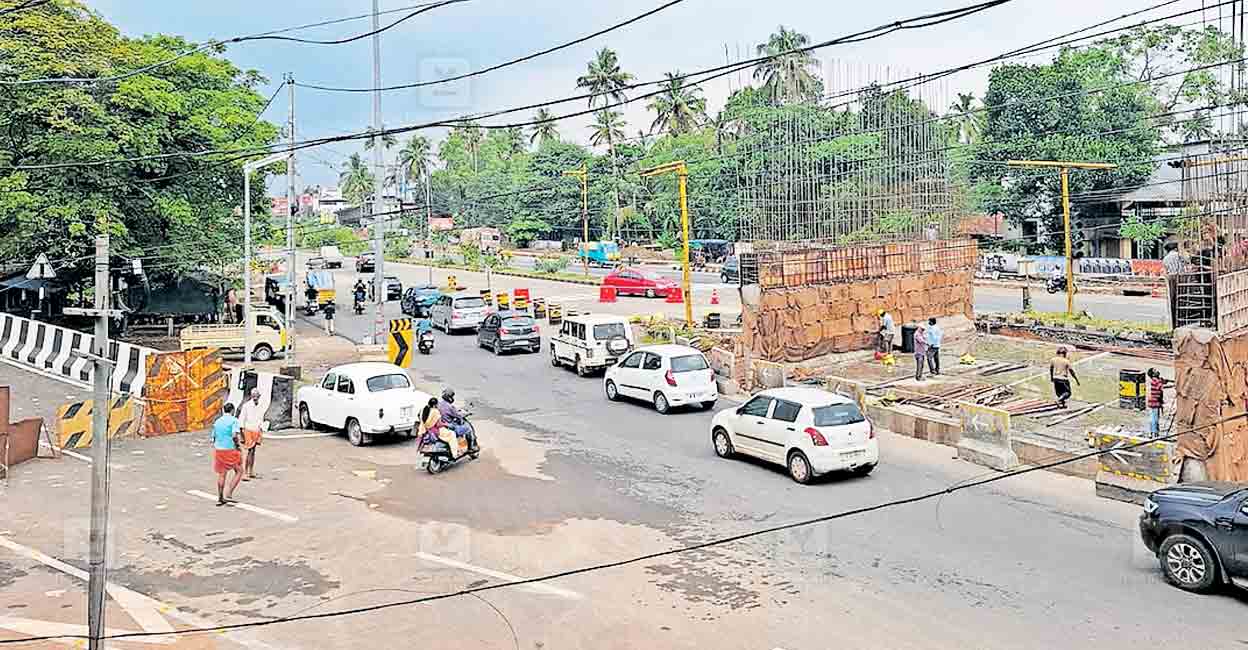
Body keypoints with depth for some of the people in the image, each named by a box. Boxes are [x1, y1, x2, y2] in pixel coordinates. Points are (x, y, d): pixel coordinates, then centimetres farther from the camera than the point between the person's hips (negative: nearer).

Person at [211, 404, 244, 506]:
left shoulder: (217, 421, 13)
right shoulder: (234, 420, -5)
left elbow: (213, 438, 14)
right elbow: (234, 435, -18)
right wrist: (237, 445, -3)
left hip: (218, 450, 6)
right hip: (230, 450, -6)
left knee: (221, 474, 16)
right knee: (239, 471, 8)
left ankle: (220, 498, 18)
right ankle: (228, 494, -2)